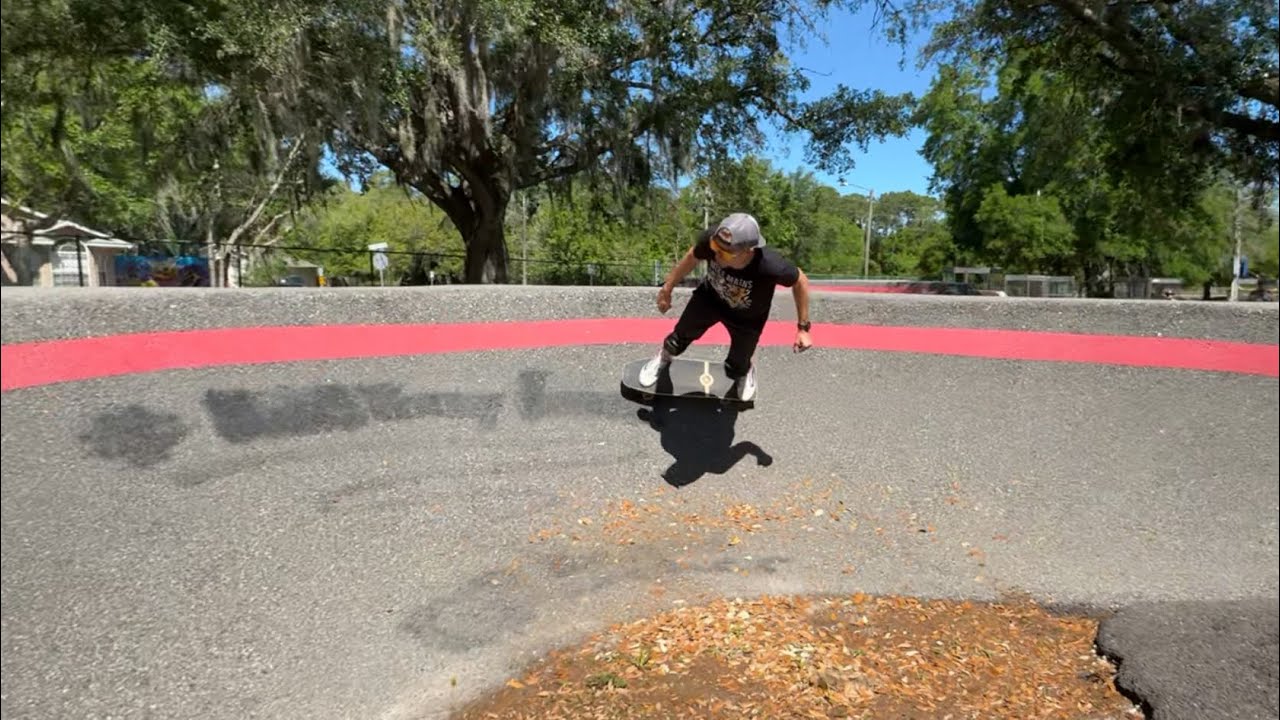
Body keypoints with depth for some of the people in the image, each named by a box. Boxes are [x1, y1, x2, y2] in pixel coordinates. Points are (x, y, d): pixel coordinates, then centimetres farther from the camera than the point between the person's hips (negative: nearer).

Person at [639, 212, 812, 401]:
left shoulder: (771, 266, -45)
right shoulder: (711, 239, -39)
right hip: (710, 298, 2)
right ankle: (663, 358, 56)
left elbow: (800, 282, -22)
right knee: (679, 338, 19)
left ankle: (747, 368, 53)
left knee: (735, 369, 14)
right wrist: (667, 287, -2)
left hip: (747, 318, -2)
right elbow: (692, 257, -13)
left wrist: (803, 327, -17)